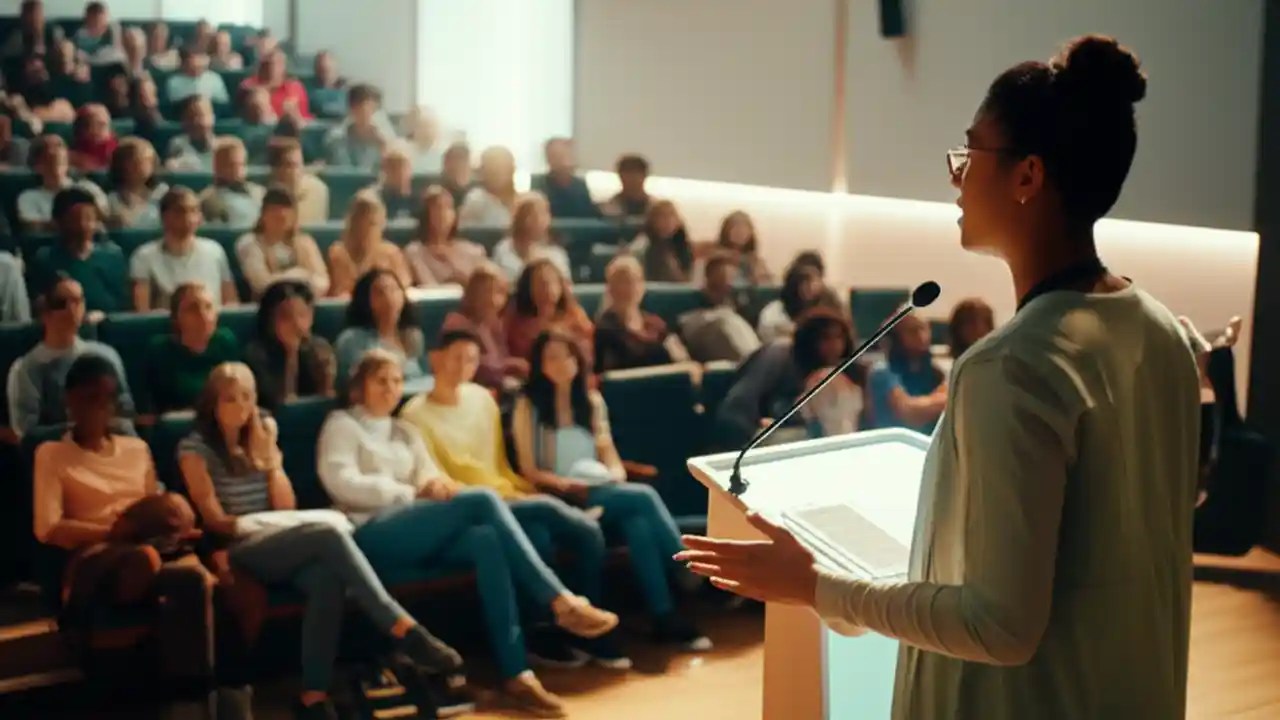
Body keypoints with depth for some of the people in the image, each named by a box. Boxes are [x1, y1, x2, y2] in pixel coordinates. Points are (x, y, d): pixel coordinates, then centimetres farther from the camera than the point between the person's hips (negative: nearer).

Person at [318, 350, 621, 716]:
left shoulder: (405, 431, 30)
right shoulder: (342, 423, 11)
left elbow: (430, 476, 18)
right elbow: (340, 482, -7)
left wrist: (439, 485, -8)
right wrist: (413, 493, -14)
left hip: (416, 533, 6)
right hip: (373, 535, -6)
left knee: (486, 539, -31)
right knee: (482, 500, -27)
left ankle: (516, 674, -40)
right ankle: (562, 602, -31)